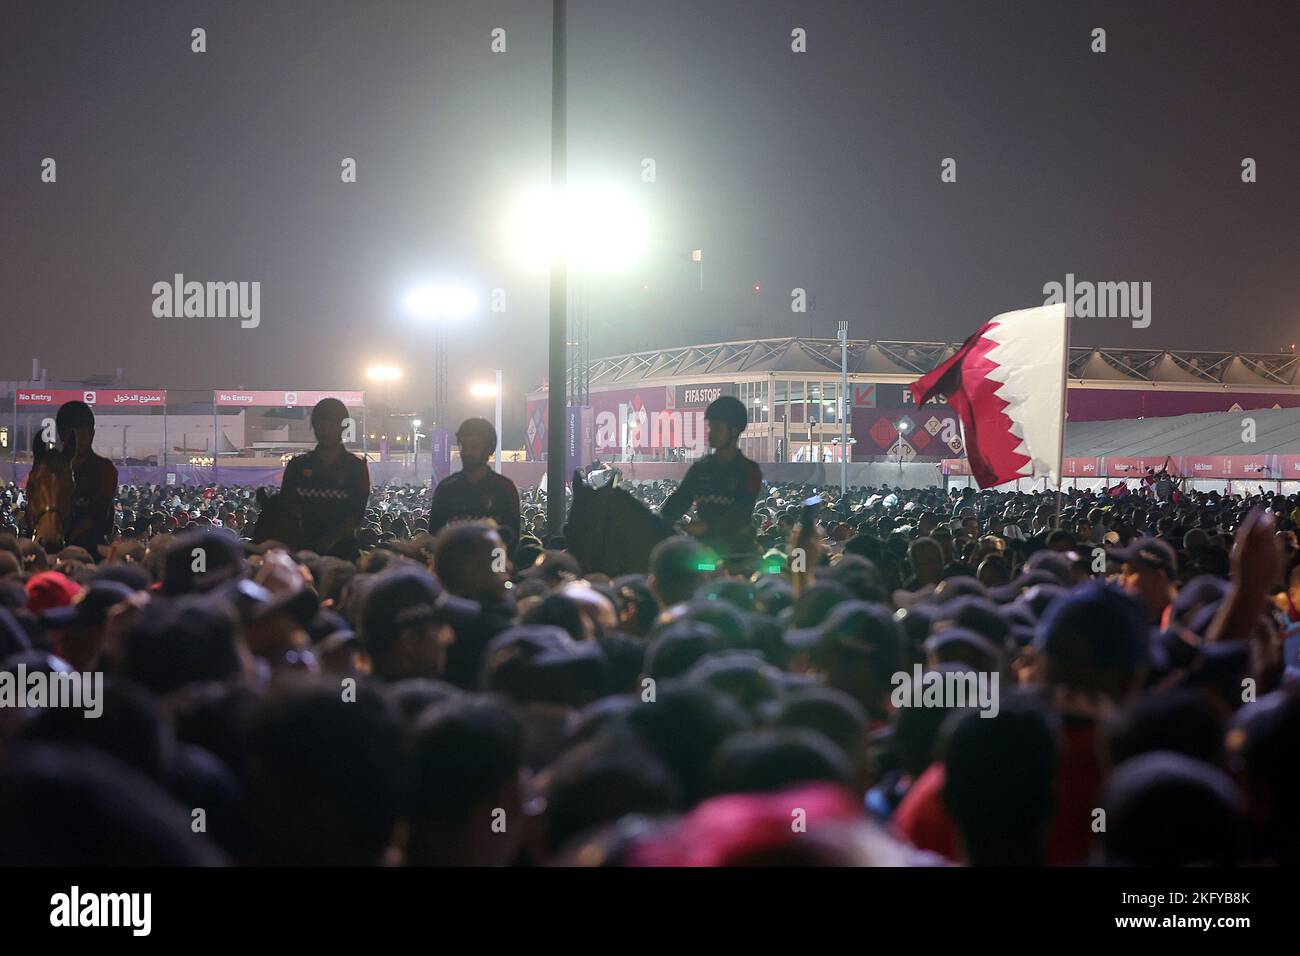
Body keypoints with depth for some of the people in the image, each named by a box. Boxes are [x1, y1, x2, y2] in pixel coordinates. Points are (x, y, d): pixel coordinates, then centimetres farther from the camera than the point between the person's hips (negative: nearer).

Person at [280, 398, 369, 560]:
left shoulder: (356, 467, 5)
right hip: (303, 549, 1)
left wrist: (331, 539, -17)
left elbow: (357, 514, -3)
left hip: (342, 550, -1)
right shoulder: (298, 466, 11)